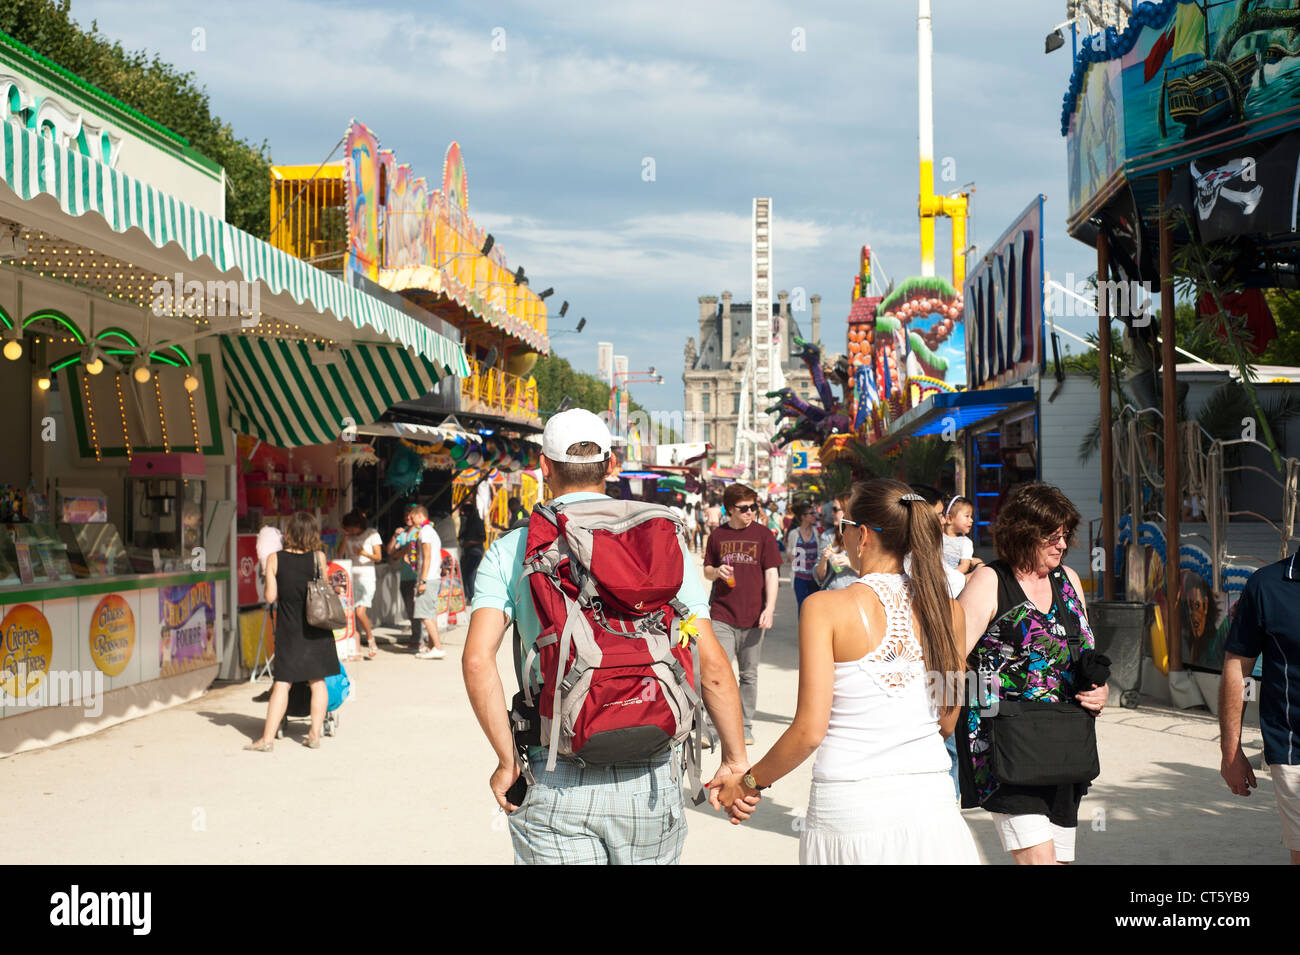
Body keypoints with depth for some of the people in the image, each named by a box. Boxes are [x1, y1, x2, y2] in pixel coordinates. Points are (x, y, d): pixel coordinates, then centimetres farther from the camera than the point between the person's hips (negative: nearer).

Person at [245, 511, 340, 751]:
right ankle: (315, 734, 11)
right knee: (317, 681, 10)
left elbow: (271, 597, -6)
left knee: (282, 683, 2)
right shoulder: (319, 557, -6)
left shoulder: (274, 559, -7)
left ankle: (267, 737, 0)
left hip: (289, 629, -1)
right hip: (316, 630, 1)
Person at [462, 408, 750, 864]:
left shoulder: (510, 550, 1)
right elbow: (712, 666, -3)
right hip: (650, 777, 1)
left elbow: (478, 660, -11)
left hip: (556, 780, -1)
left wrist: (506, 760, -3)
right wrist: (735, 759, 7)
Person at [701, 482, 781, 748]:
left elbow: (772, 574, 0)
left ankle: (745, 728, 20)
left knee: (749, 675, 8)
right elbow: (707, 570, 17)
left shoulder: (763, 535, 2)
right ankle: (709, 729, -7)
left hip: (752, 617, 0)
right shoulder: (718, 535, 7)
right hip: (722, 616, 0)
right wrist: (716, 572, -7)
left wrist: (769, 608, -10)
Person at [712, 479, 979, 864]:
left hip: (851, 808, -3)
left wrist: (750, 782, 3)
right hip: (931, 800, 3)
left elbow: (809, 730, -12)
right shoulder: (947, 610, 2)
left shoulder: (826, 608, -10)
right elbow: (947, 722, 11)